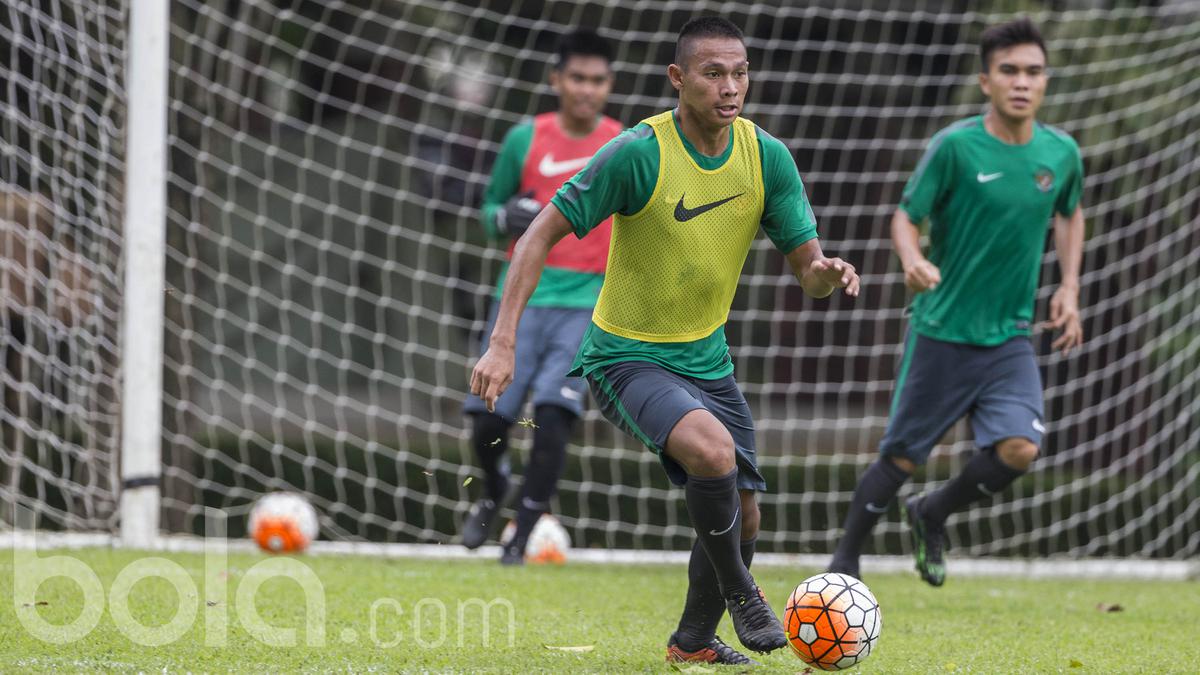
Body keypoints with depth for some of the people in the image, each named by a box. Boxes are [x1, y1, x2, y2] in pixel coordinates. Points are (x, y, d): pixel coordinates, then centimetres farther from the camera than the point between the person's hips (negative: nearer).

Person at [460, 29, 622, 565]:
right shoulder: (525, 139, 3)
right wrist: (504, 219, -8)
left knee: (554, 415, -17)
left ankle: (522, 535, -8)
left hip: (586, 302, -1)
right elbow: (490, 205, 14)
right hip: (522, 294, 1)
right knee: (489, 419, -4)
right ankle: (494, 491, 30)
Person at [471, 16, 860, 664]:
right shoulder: (637, 153, -20)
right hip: (626, 358, -6)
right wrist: (503, 342, -22)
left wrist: (827, 272, -27)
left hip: (707, 360, 6)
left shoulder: (767, 156, -6)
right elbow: (542, 234, -15)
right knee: (712, 448, -32)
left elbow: (806, 265, -1)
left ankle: (693, 641, 33)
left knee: (740, 517, 8)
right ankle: (741, 593, -10)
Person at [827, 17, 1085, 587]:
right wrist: (913, 261, -30)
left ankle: (932, 514, 13)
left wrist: (1068, 288, 10)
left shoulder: (1061, 153, 1)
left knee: (1018, 449, -16)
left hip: (1011, 337, 3)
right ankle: (845, 561, 25)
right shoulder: (955, 146, -12)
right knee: (901, 458, 4)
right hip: (942, 331, -3)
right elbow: (905, 216, -8)